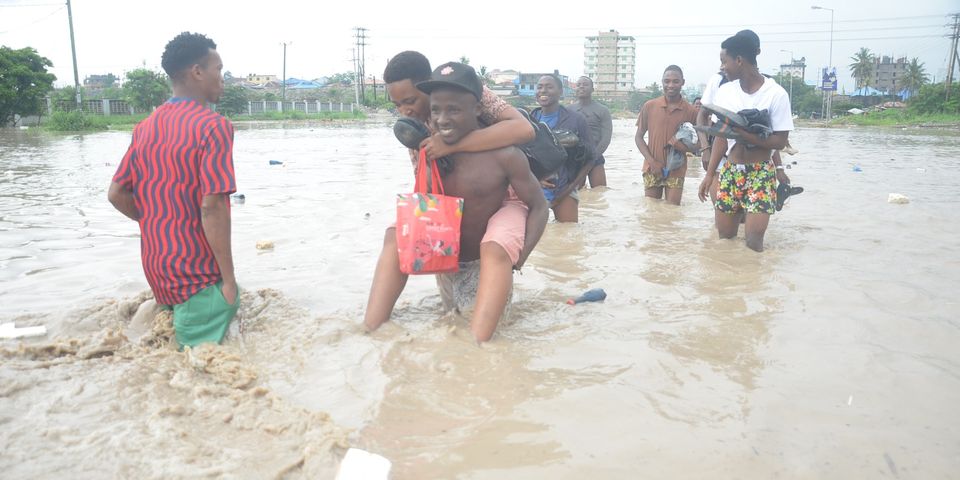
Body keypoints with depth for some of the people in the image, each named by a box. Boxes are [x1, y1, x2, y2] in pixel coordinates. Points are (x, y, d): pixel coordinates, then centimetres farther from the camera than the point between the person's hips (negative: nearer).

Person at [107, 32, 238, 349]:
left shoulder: (146, 127, 8)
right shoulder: (213, 126, -16)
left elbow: (116, 194, 10)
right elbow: (212, 207, -23)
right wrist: (229, 279, -17)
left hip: (155, 261, 8)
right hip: (197, 268, -8)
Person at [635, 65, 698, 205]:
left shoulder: (690, 111, -1)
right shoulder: (649, 106, 1)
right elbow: (638, 137, 5)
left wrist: (678, 144, -18)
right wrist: (652, 162, -8)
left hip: (676, 172, -1)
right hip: (652, 169, 1)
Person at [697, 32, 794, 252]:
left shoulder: (776, 94, -12)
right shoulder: (725, 92, 2)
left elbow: (780, 141, -11)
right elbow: (721, 136, 6)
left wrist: (744, 134, -24)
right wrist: (710, 173, 2)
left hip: (761, 171, -4)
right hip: (730, 169, 4)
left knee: (754, 237, -14)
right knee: (724, 235, 6)